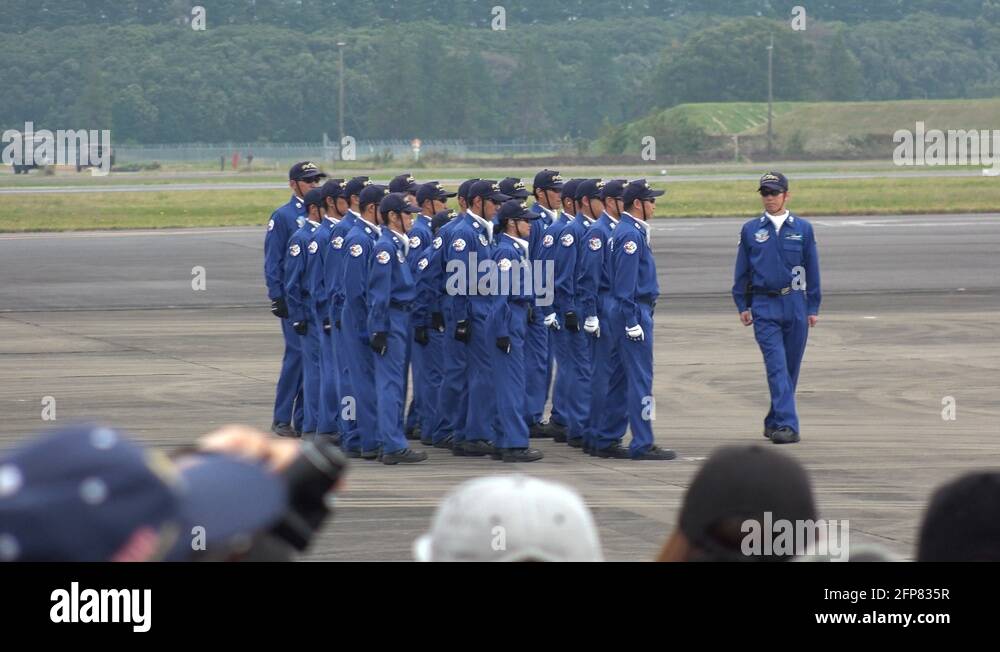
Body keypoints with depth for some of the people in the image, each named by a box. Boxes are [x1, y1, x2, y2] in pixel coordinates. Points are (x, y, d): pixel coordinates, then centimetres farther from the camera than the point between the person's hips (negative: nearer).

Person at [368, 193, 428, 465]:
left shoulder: (399, 244, 15)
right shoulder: (384, 246, -14)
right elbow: (379, 291, -17)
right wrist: (379, 329, -18)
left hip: (402, 317, 9)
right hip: (391, 319, -9)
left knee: (395, 382, 12)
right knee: (391, 383, -8)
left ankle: (389, 442, 17)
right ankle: (394, 446, -9)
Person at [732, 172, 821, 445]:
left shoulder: (802, 229, 6)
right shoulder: (751, 230, 6)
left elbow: (812, 270, 8)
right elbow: (741, 271, 10)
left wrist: (813, 307, 5)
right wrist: (742, 305, 4)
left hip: (795, 304, 2)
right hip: (764, 307, -2)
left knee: (791, 368, 7)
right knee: (776, 366, -12)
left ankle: (774, 421, 20)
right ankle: (787, 425, -19)